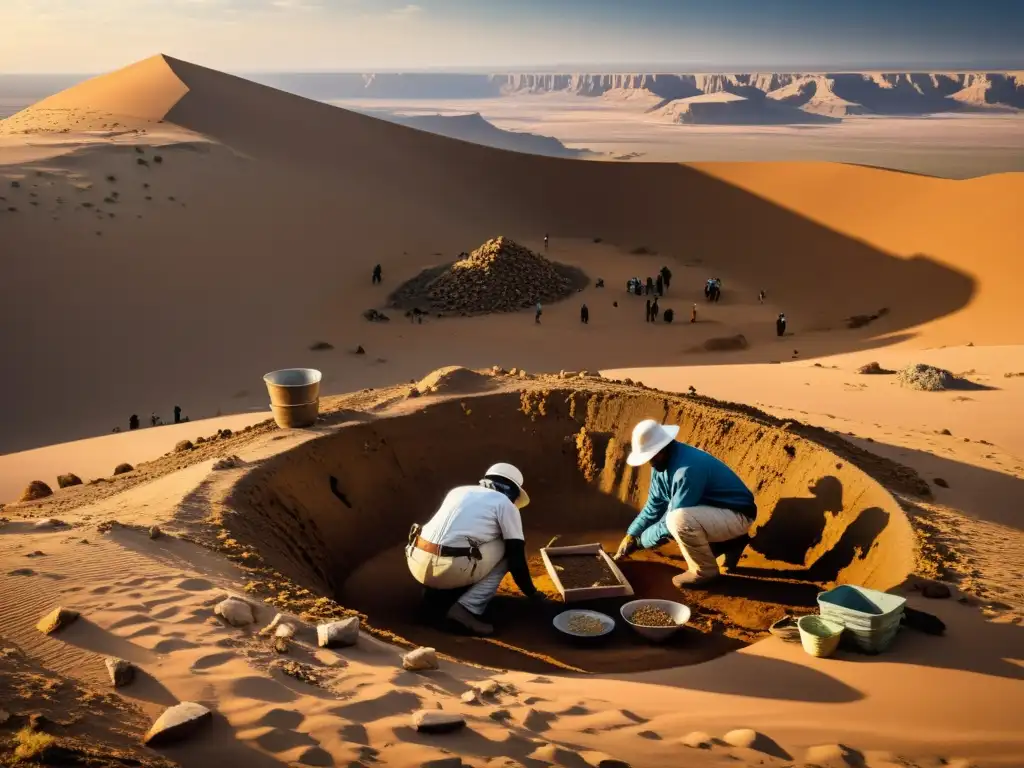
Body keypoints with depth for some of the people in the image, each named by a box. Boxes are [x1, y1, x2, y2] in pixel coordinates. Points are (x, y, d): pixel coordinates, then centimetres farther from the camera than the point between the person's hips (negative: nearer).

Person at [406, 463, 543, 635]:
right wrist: (531, 592, 23)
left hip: (418, 563, 7)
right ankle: (466, 609, -1)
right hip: (449, 570, -7)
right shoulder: (506, 505, 10)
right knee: (507, 550, 15)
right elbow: (516, 556, 7)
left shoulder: (458, 491, 26)